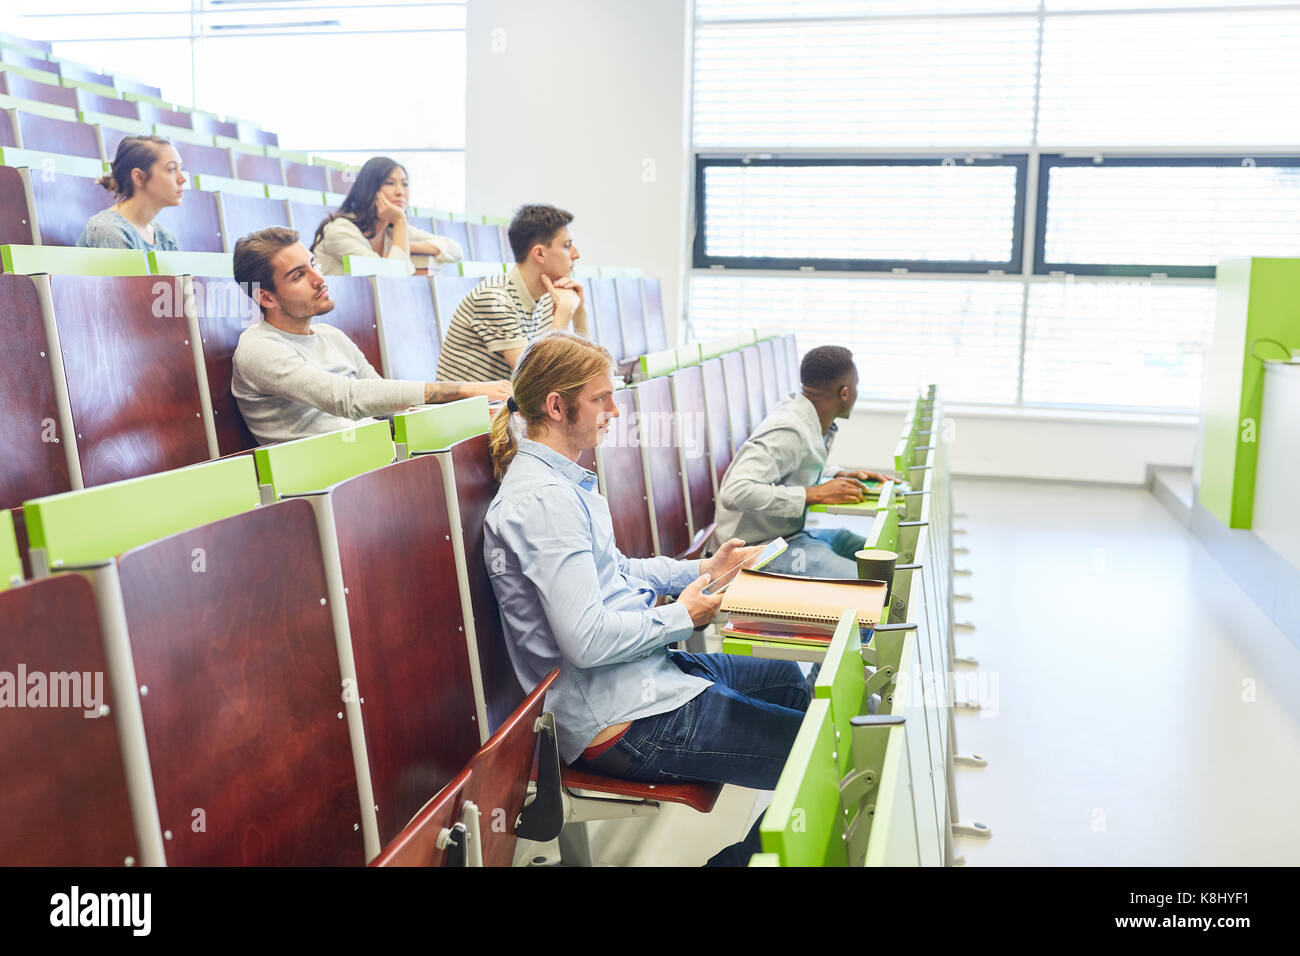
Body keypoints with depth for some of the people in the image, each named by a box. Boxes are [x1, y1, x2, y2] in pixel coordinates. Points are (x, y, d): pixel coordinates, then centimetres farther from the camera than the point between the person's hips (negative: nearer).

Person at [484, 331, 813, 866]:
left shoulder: (560, 480, 10)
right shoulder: (543, 499, -22)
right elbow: (586, 640, -28)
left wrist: (702, 570, 12)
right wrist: (683, 617, -13)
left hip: (642, 675, 11)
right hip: (624, 721, -11)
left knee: (787, 679, 26)